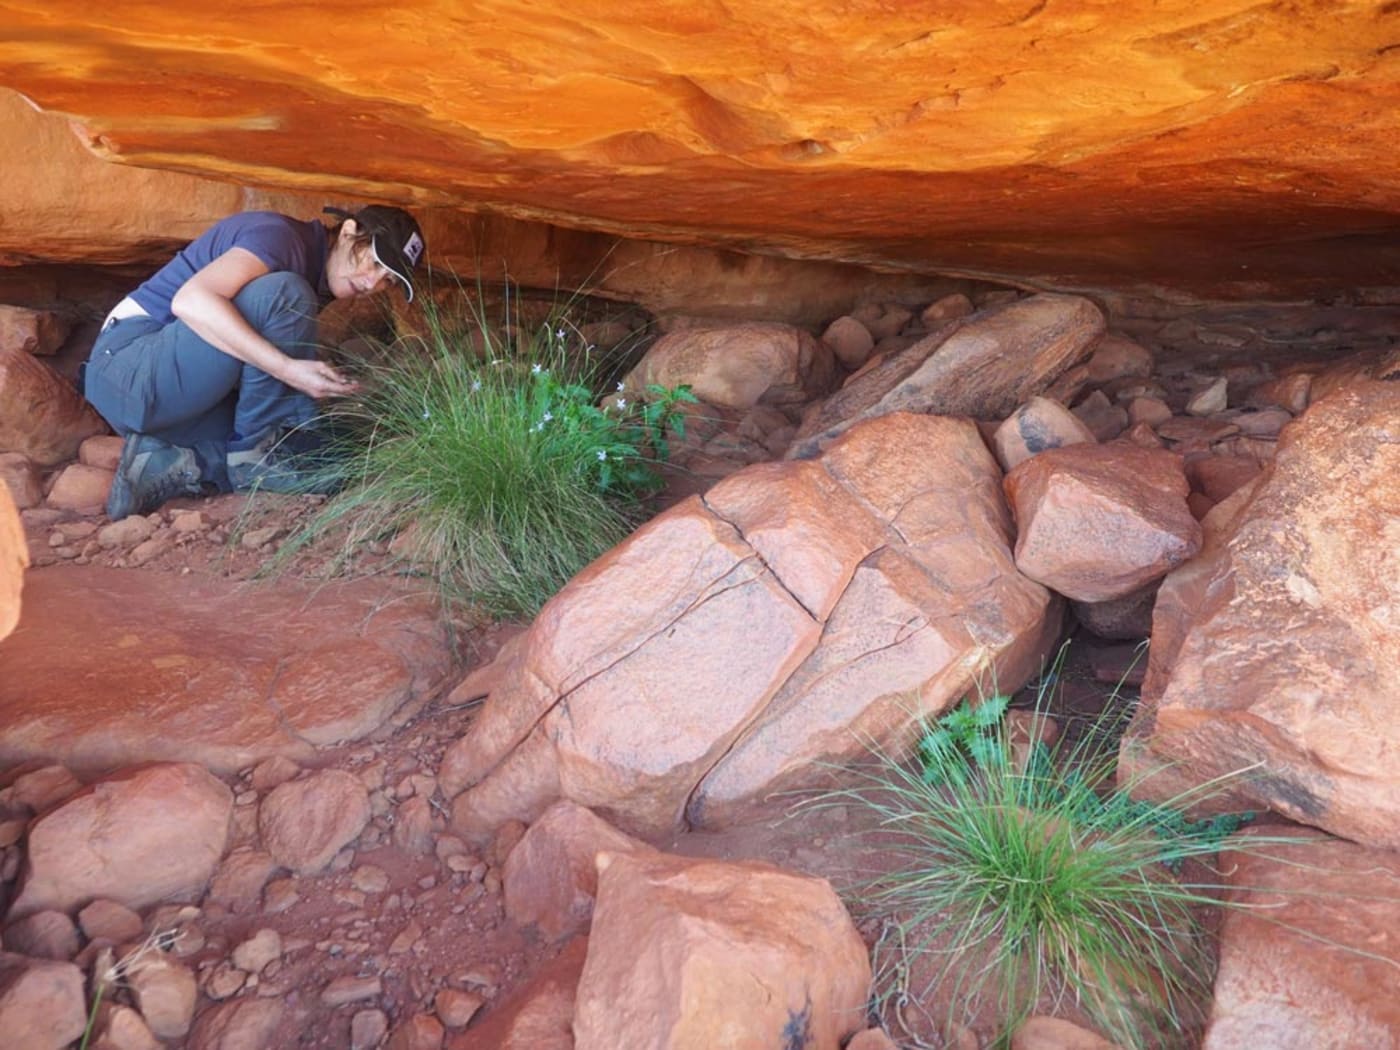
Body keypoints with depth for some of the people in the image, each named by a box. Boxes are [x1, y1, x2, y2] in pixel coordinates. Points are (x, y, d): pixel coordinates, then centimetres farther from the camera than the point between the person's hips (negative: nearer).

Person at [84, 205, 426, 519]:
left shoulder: (319, 280, 12)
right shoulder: (279, 235, -15)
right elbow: (190, 300, -31)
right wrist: (289, 369, -36)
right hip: (128, 364, -9)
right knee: (281, 296, -27)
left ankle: (163, 463, -4)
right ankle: (256, 453, -17)